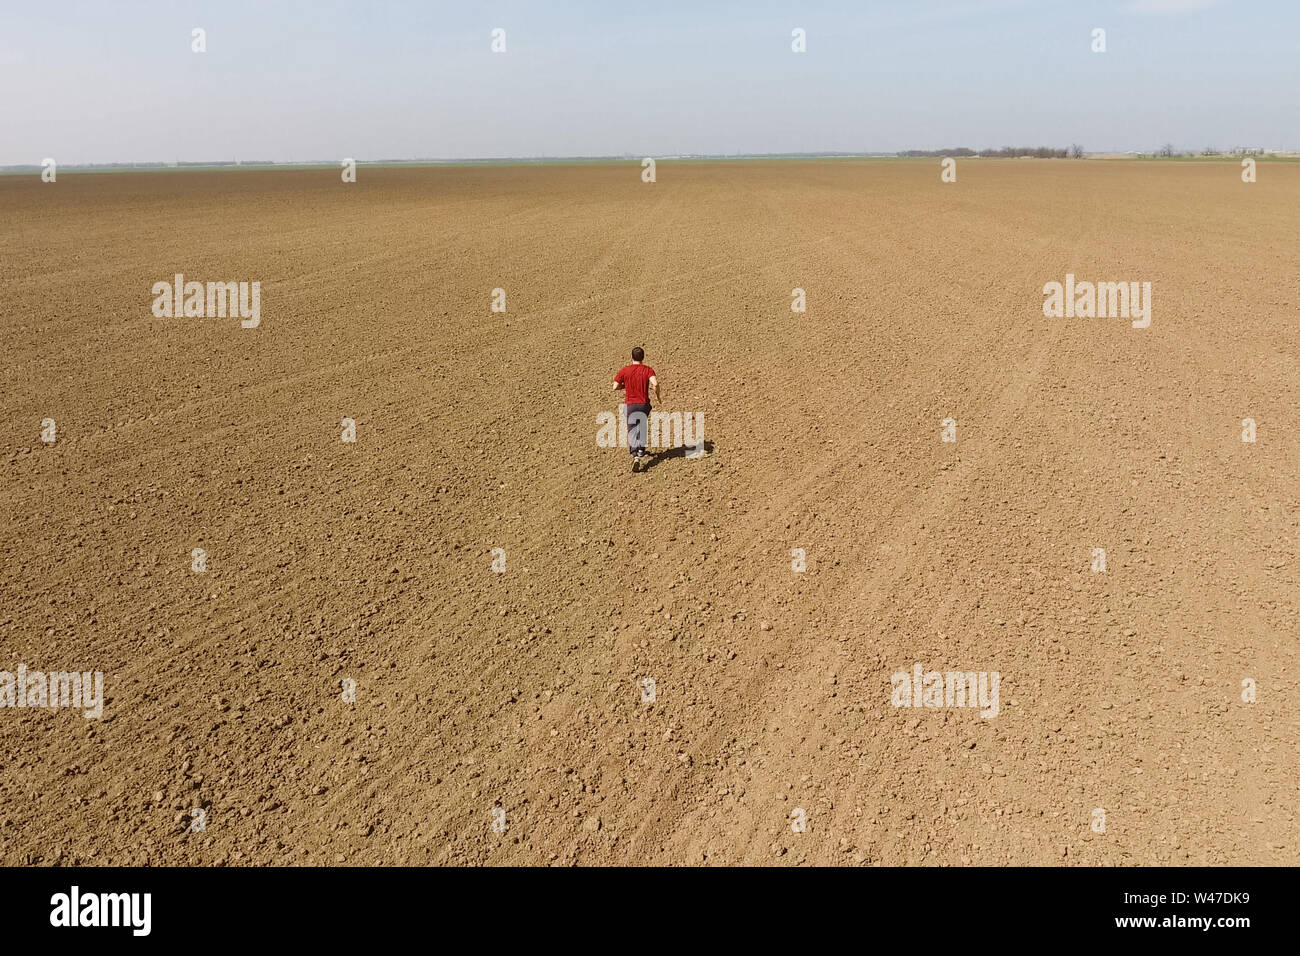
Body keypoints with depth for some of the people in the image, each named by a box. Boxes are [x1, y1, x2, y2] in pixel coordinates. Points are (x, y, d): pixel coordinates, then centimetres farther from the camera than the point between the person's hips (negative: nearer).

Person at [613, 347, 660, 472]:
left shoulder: (624, 370, -2)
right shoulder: (648, 370, -4)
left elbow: (615, 387, -3)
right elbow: (655, 383, -20)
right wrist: (657, 396, -4)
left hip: (630, 405, -1)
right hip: (644, 404, 1)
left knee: (632, 432, -2)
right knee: (643, 429, 23)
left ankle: (635, 456, -20)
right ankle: (641, 451, 31)